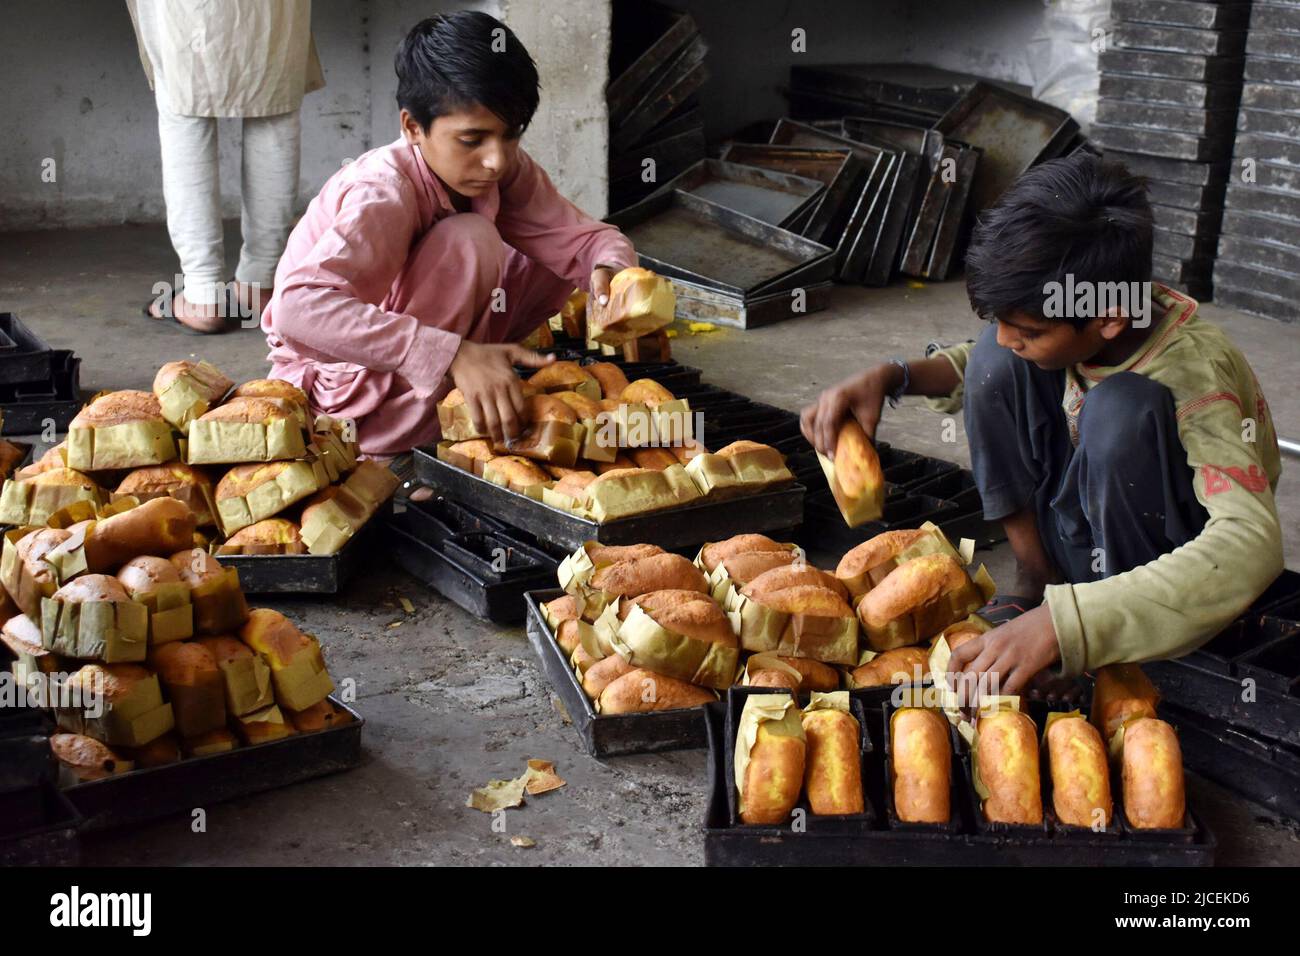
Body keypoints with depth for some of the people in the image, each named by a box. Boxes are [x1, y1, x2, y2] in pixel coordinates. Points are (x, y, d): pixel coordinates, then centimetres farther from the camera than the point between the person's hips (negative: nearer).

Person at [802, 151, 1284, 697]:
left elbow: (1251, 546, -45)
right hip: (1085, 531, 6)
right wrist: (889, 378, -14)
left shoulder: (1195, 374, -32)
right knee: (997, 361, -14)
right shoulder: (1072, 322, -15)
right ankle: (1035, 584, -6)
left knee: (1123, 407, -33)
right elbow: (994, 356, 7)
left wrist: (1061, 623, -54)